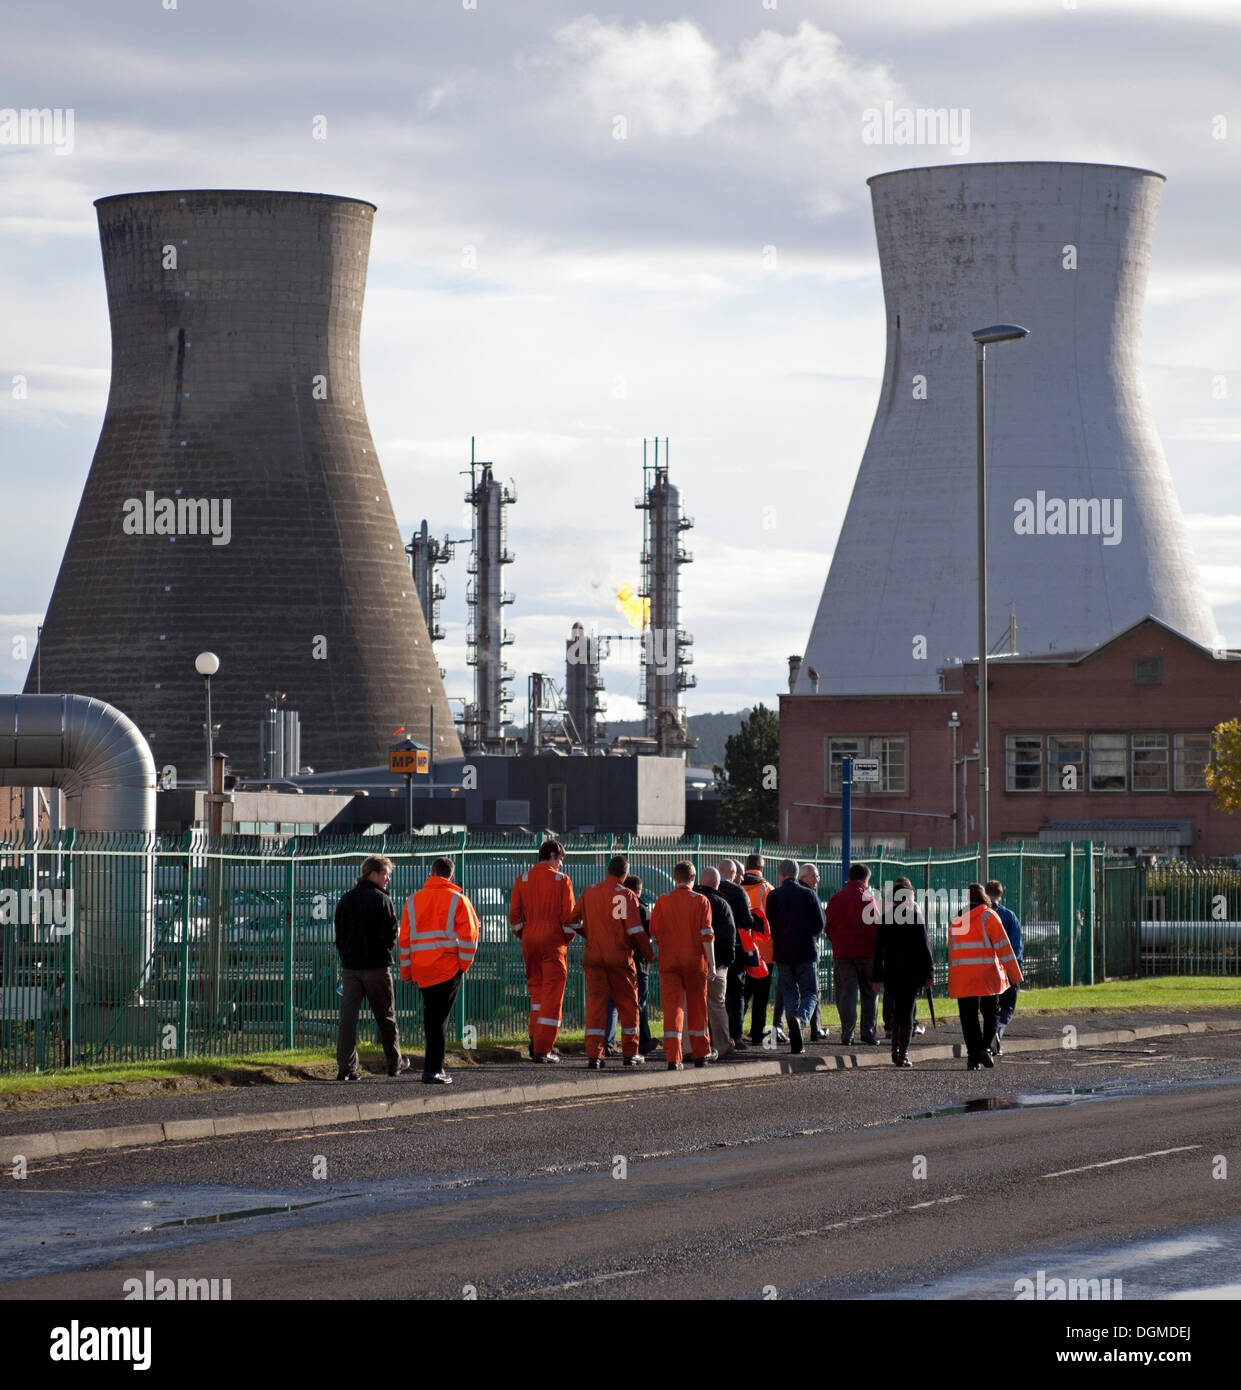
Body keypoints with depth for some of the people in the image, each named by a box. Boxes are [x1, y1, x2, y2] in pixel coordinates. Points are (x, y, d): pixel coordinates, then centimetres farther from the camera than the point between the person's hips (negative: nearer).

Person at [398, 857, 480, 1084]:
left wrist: (406, 971, 15)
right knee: (440, 1018, -4)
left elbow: (405, 937, 10)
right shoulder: (458, 900, -1)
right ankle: (433, 1070, -10)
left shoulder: (413, 901, 9)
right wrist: (464, 963, 4)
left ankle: (434, 1066, 20)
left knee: (431, 1017, 16)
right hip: (449, 968, -3)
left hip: (421, 969, 3)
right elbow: (469, 935, -6)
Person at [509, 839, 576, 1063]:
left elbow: (514, 915, 3)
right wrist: (566, 939, 7)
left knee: (536, 988, 18)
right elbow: (568, 915, -8)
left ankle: (535, 1039, 6)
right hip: (554, 941, -4)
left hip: (529, 942, 4)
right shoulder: (561, 880, -5)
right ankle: (543, 1049, -4)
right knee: (552, 994, 0)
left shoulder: (523, 880, 5)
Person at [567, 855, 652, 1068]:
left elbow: (573, 921, 11)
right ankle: (630, 1053, 17)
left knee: (595, 1003, 3)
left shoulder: (589, 892, 6)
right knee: (627, 1004, 11)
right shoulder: (626, 895, -8)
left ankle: (593, 1055, -6)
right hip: (619, 957, -3)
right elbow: (635, 930, -14)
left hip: (593, 955, 3)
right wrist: (649, 954, 0)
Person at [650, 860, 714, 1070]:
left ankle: (673, 1058, -13)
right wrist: (711, 962, -6)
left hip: (669, 961, 0)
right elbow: (706, 934, -8)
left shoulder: (662, 902, 1)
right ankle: (700, 1055, 23)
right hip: (695, 960, 0)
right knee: (697, 1007, 13)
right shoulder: (701, 902, -4)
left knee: (672, 1007, -2)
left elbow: (655, 934, 5)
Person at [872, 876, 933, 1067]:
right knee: (907, 1013, 0)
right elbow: (924, 947, -6)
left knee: (897, 1011, 19)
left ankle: (895, 1051, 15)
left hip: (891, 972, 3)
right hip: (911, 971, -3)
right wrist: (929, 973, -1)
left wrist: (877, 976, 9)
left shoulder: (884, 919, 4)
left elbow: (878, 949, 5)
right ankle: (902, 1055, -5)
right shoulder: (915, 917, -6)